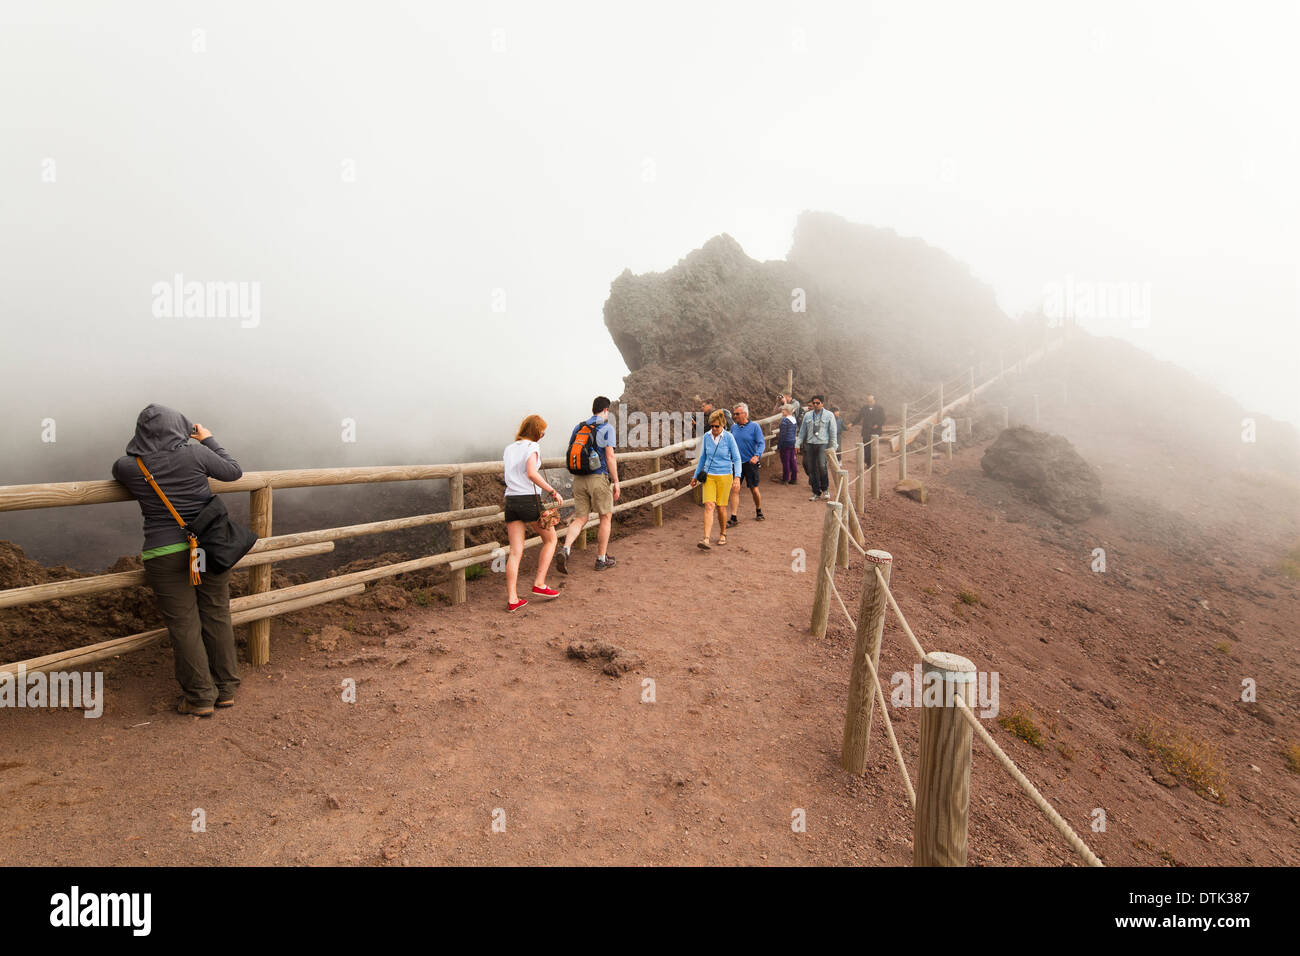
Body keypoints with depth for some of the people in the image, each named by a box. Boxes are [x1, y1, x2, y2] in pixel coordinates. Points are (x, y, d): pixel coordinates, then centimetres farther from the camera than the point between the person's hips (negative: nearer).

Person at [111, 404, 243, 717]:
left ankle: (200, 698, 13)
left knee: (184, 625, 6)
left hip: (165, 554, -1)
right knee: (217, 616, 11)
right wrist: (209, 440, 18)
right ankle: (226, 689, 20)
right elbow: (233, 471, 8)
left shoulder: (129, 467, -5)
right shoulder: (196, 453, -8)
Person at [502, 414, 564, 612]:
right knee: (550, 540, 14)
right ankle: (539, 585, 9)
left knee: (515, 552, 5)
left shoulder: (509, 449, 17)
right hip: (529, 500, -6)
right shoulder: (532, 447, -5)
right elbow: (532, 473, -20)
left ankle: (512, 599, 0)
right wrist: (552, 491, -15)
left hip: (510, 501, 6)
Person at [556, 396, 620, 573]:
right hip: (599, 478, -5)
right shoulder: (607, 428, -5)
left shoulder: (579, 427, 13)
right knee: (606, 517, 11)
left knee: (580, 519, 9)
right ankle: (601, 559, 16)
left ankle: (565, 550, -15)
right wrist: (616, 482, -7)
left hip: (579, 479, 5)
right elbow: (610, 456, -11)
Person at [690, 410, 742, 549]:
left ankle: (723, 534, 29)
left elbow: (736, 458, -4)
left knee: (721, 507, 5)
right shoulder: (706, 437, 1)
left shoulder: (728, 437, -8)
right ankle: (706, 539, -16)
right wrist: (696, 476, 20)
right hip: (709, 476, 2)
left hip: (724, 476, -2)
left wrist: (737, 477, -16)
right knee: (709, 505, -11)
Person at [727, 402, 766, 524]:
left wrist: (757, 455, -26)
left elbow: (761, 443, -11)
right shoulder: (733, 427, 8)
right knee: (735, 489, -6)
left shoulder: (754, 426, -6)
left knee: (754, 489, 9)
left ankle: (759, 512, 32)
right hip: (737, 463, 3)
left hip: (750, 463, -3)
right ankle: (734, 518, -4)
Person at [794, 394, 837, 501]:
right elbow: (802, 431, 16)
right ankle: (816, 494, 11)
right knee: (812, 469, 2)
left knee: (822, 466, -19)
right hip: (809, 444, 4)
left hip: (823, 444, -3)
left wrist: (832, 447, 1)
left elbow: (833, 432, 6)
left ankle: (824, 489, 3)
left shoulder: (829, 415, 5)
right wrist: (797, 444, 10)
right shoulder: (807, 415, 13)